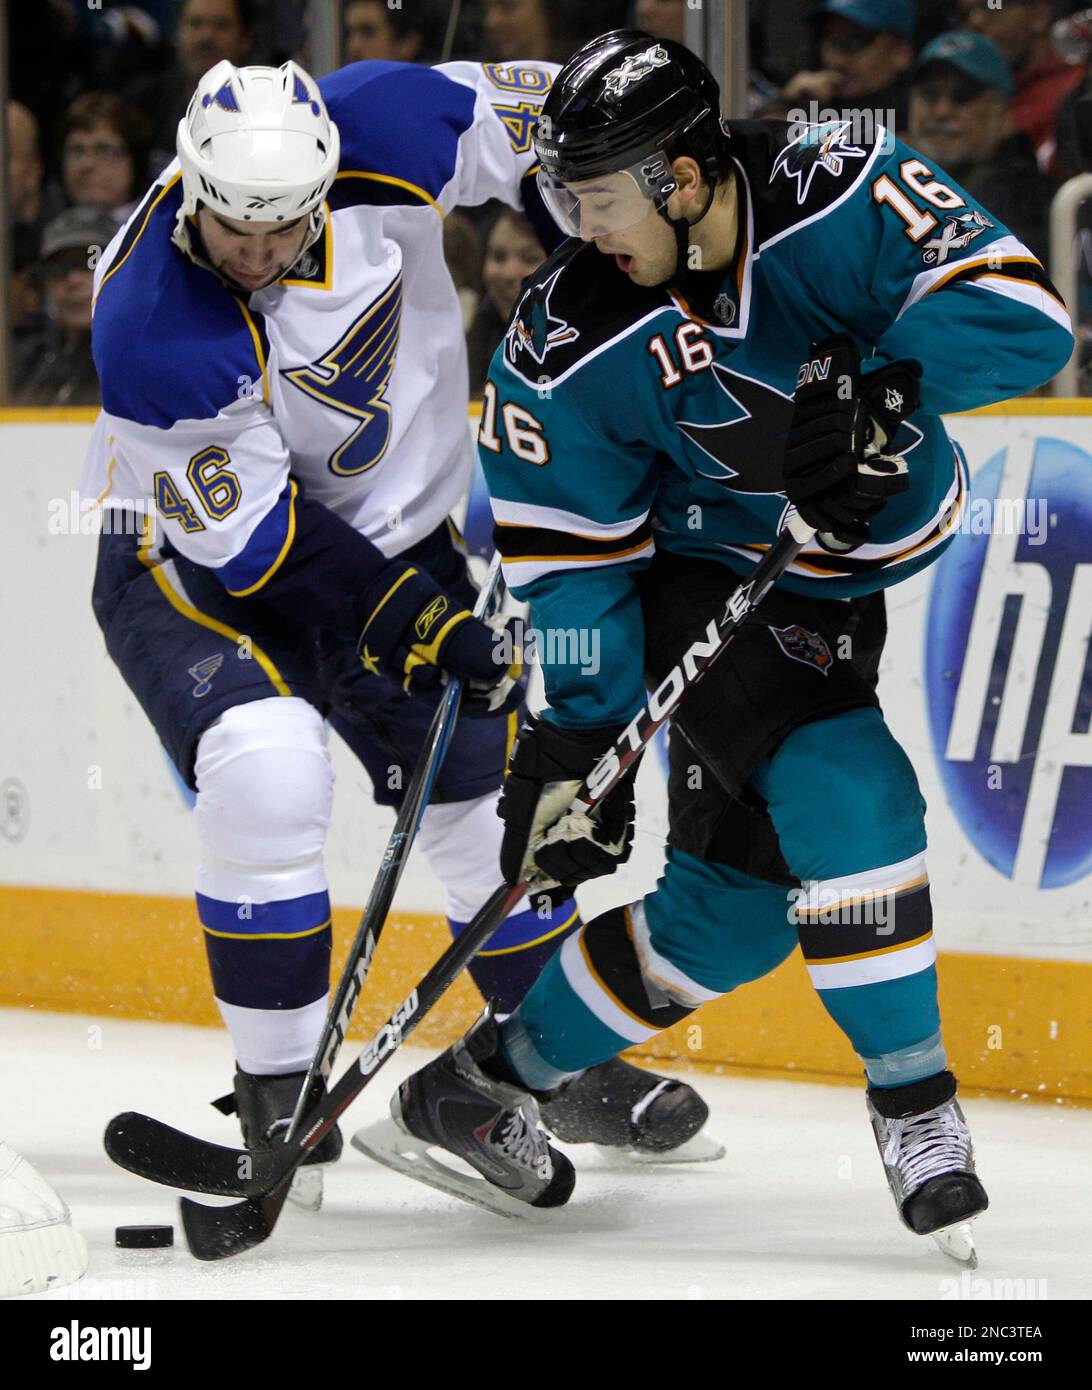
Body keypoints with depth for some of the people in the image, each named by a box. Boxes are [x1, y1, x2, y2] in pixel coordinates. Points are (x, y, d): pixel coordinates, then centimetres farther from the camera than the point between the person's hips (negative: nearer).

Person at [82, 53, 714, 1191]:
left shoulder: (385, 133, -24)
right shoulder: (148, 331, -33)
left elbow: (536, 115, -5)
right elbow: (245, 537, -26)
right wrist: (405, 618, -27)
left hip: (386, 530, 5)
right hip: (192, 555, -5)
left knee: (491, 782, 7)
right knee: (268, 767, -28)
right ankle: (278, 1085, -12)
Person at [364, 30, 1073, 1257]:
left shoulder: (838, 199, -23)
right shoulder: (572, 346, -21)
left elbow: (1021, 313, -28)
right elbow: (563, 556, -14)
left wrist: (877, 390, -42)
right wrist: (570, 736, -19)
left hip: (848, 576, 3)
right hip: (701, 581, -3)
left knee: (738, 893, 3)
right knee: (844, 795, -27)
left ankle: (483, 1082, 19)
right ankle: (912, 1106, -10)